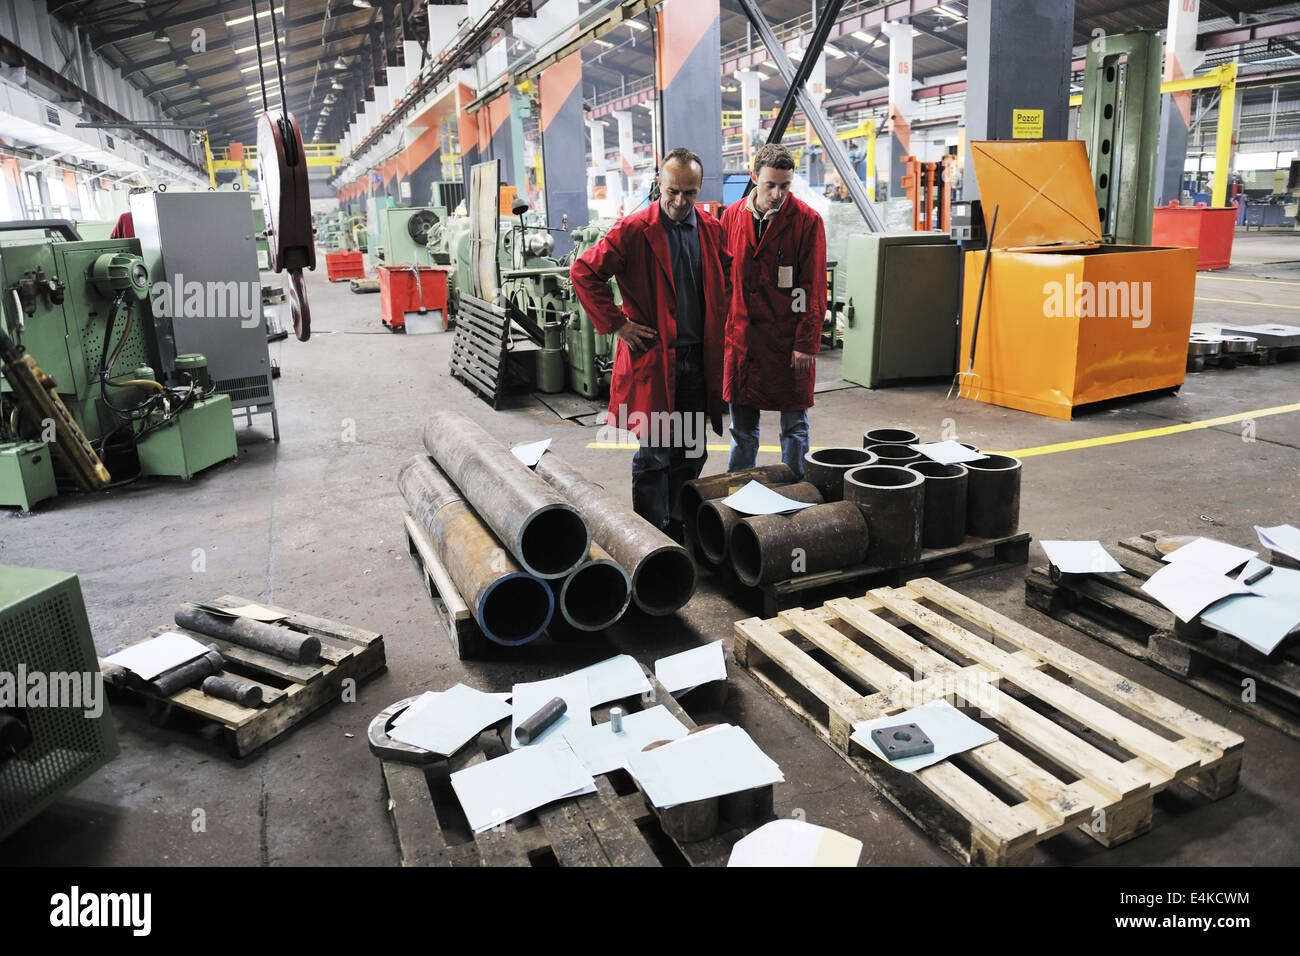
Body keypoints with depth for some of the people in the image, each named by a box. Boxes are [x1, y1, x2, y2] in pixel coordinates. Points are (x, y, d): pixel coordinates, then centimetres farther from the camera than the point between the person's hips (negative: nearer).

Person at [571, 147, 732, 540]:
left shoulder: (712, 229, 9)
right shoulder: (634, 230, -8)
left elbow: (727, 279, 25)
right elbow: (584, 272, -9)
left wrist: (716, 324, 13)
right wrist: (616, 323, -11)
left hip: (699, 359, 6)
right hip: (653, 356, -5)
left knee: (692, 452, 13)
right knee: (654, 454, -1)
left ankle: (680, 528, 29)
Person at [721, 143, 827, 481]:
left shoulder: (807, 221, -5)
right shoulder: (732, 216, 5)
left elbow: (814, 289, -6)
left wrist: (806, 343, -11)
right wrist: (722, 330, 7)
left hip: (788, 339, -3)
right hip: (741, 338, 3)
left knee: (794, 426, 7)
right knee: (742, 425, 12)